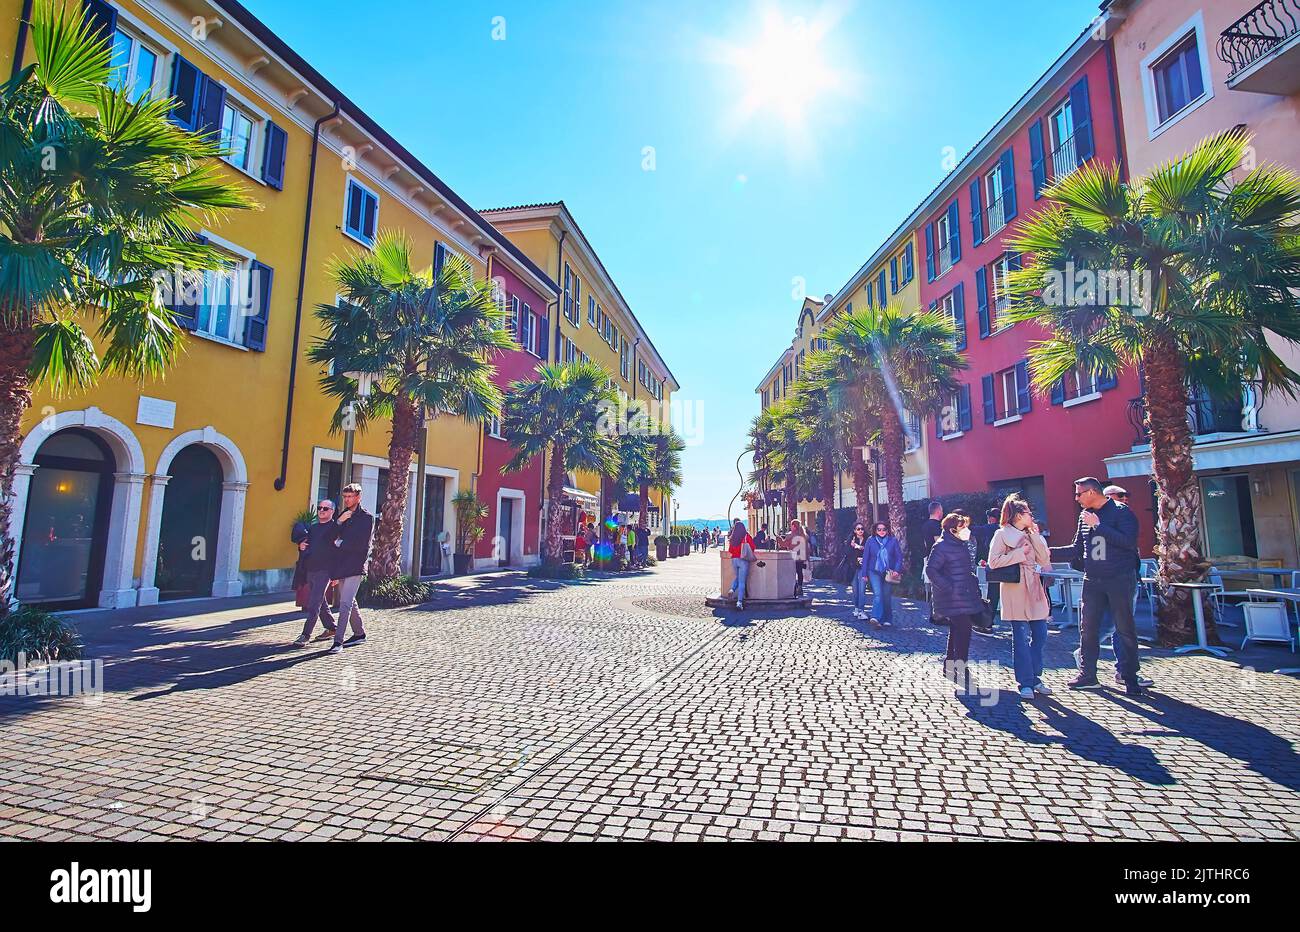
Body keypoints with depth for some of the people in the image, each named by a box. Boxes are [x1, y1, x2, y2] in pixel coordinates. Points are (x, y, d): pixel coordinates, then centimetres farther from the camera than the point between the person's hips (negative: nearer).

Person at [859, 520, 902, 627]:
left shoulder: (893, 540, 2)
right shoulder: (870, 541, 2)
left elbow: (899, 556, 3)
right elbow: (865, 557, 5)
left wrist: (897, 570, -10)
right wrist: (864, 573, 3)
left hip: (888, 573, 1)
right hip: (874, 572, -1)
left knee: (887, 596, 7)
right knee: (877, 594, -15)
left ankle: (887, 620, 20)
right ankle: (875, 618, -23)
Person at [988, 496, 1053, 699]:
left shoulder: (1032, 536, 17)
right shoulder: (1002, 534, -3)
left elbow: (1045, 560, 5)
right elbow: (993, 562, -12)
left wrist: (1036, 536, 1)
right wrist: (1019, 553, -13)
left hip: (1035, 590, 7)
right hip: (1016, 590, -7)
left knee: (1040, 636, 7)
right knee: (1021, 638, -4)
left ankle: (1035, 678, 20)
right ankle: (1025, 683, 4)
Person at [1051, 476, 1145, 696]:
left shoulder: (1121, 512, -7)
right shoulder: (1084, 516, 11)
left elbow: (1128, 541, -21)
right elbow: (1077, 549, 15)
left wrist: (1098, 525, -20)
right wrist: (1050, 552, 7)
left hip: (1120, 579, -6)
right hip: (1092, 581, 6)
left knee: (1125, 630, 2)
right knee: (1087, 629, 6)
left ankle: (1130, 678, 14)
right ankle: (1087, 675, 14)